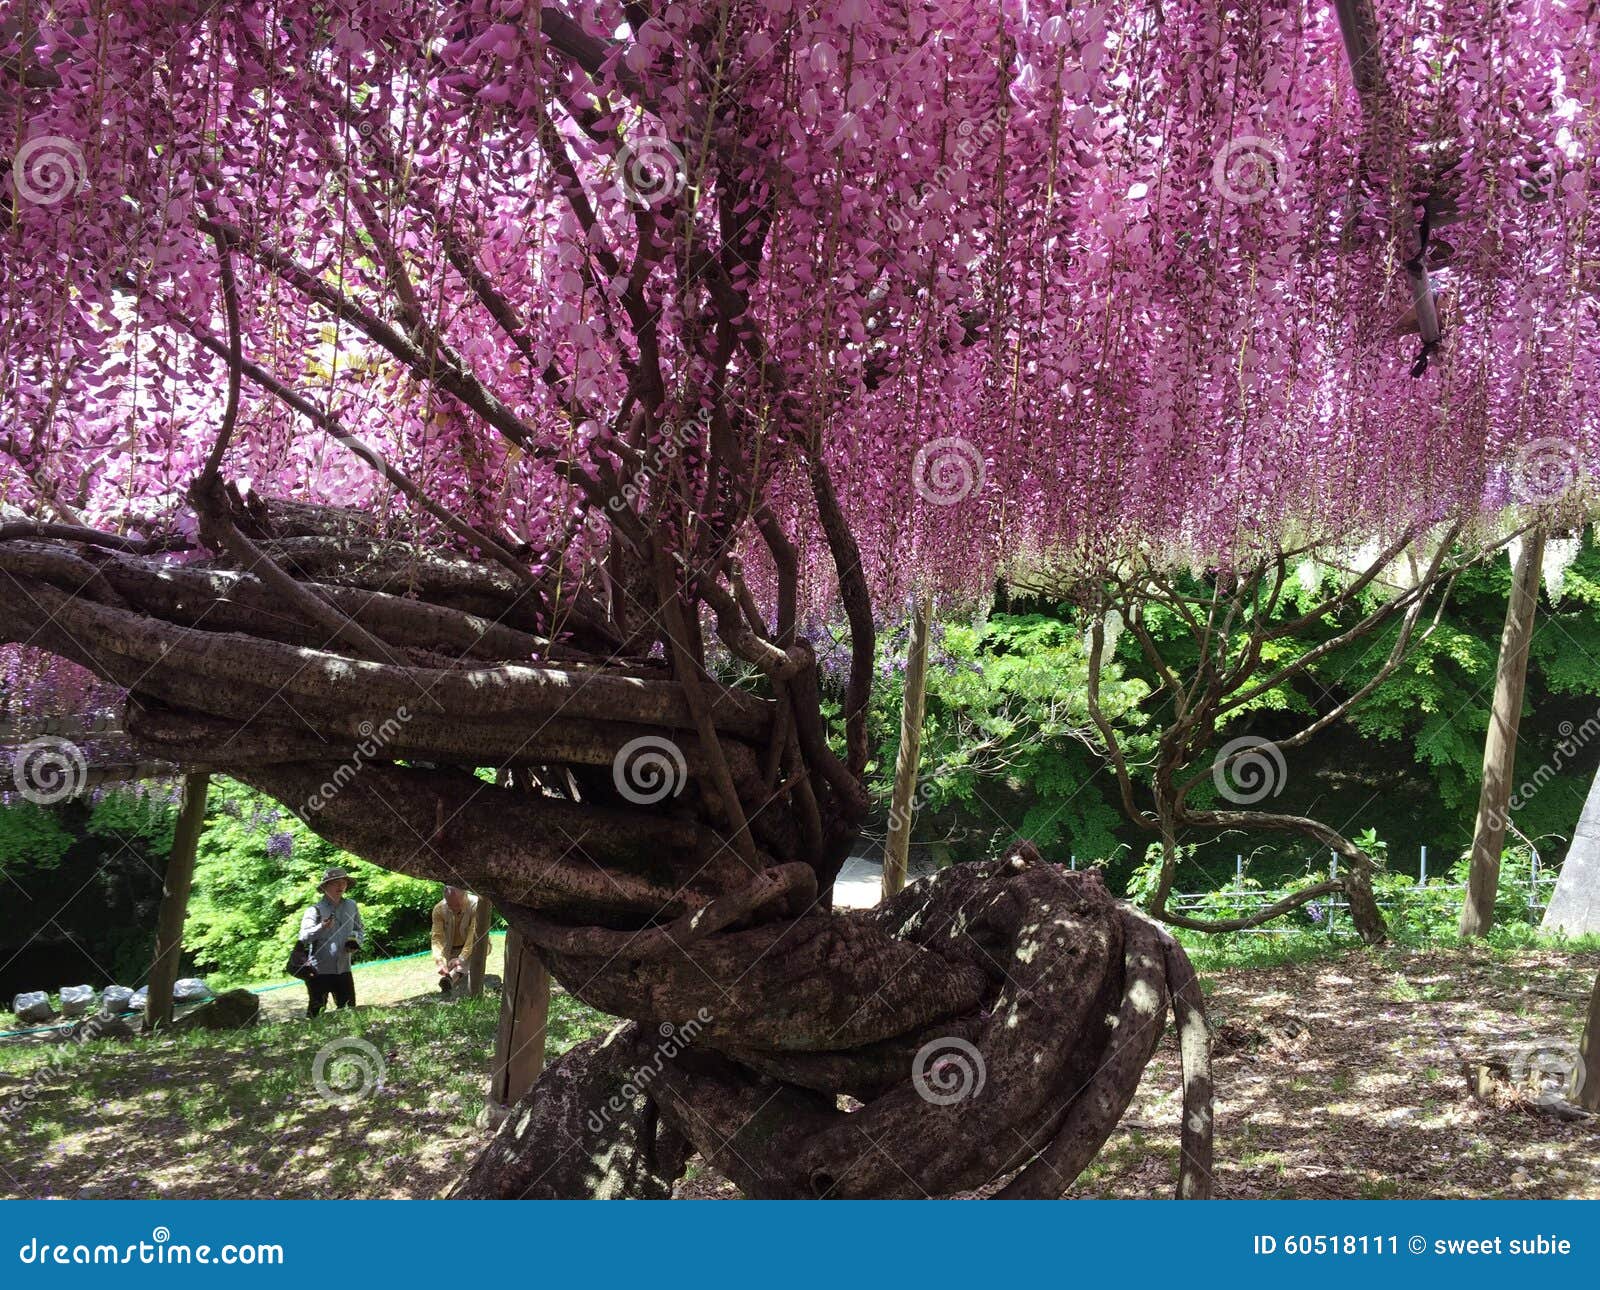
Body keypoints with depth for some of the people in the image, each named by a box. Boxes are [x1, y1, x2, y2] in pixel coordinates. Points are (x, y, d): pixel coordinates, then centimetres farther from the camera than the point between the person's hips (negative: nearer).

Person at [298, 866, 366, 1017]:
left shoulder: (351, 906, 7)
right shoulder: (315, 910, -9)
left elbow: (360, 929, 20)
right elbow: (304, 936, -21)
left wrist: (355, 941, -2)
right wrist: (322, 927, -38)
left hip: (343, 970, 5)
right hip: (320, 971, -5)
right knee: (316, 1012, 0)